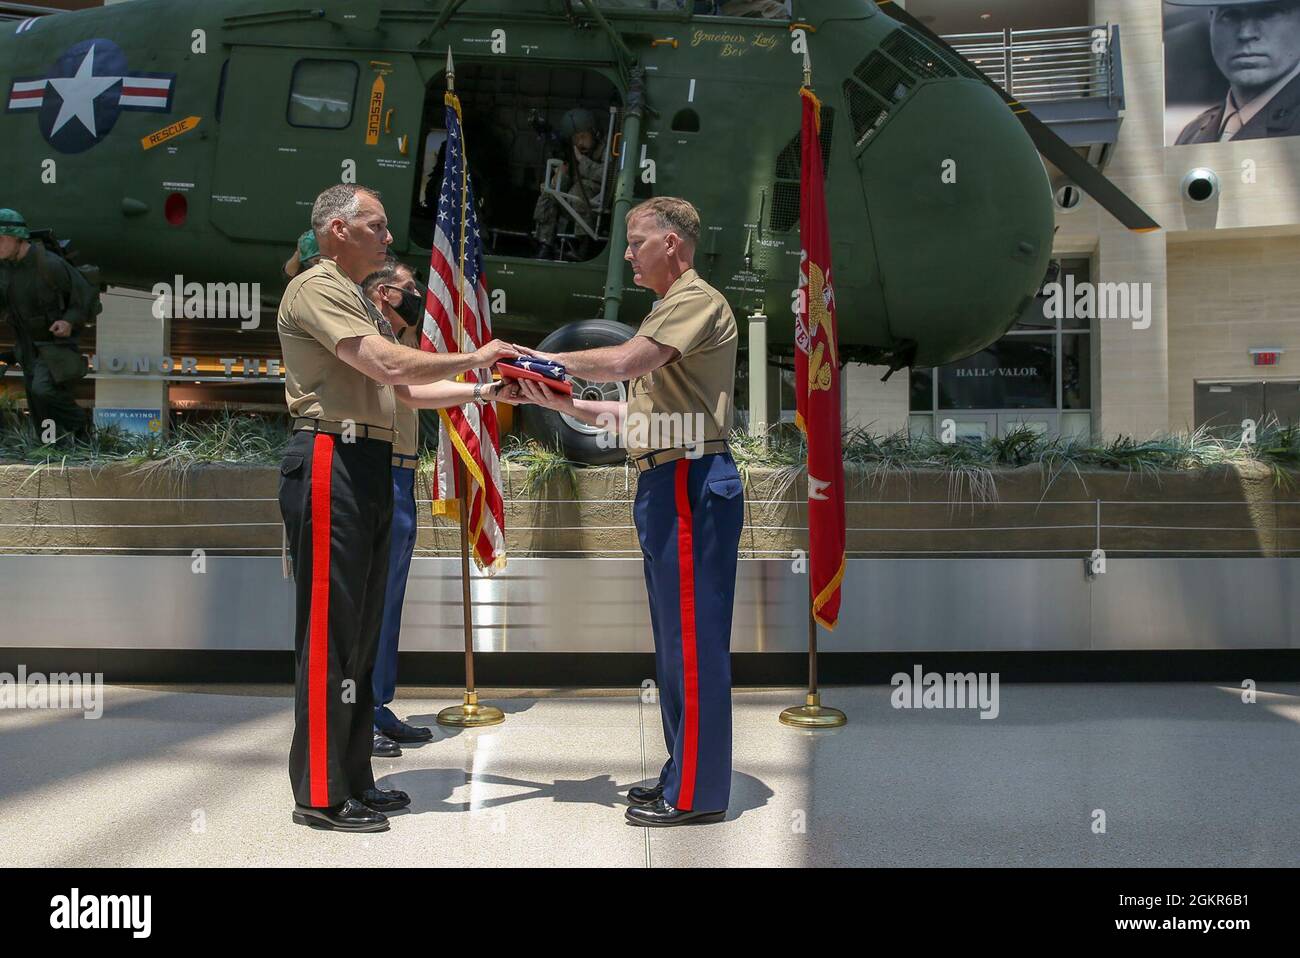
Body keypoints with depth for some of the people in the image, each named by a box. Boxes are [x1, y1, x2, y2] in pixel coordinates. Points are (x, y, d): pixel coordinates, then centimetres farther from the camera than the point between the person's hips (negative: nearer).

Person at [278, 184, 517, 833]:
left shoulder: (357, 301, 24)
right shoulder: (316, 289, -7)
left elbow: (403, 392, 20)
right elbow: (393, 367, -18)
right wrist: (472, 360, -6)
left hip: (369, 467, 10)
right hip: (332, 461, -10)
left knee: (362, 630, 11)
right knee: (329, 628, -6)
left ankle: (352, 779, 21)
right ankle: (320, 793, 3)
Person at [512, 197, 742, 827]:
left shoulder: (697, 299, -8)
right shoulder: (669, 309, 25)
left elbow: (624, 362, -22)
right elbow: (639, 412, 21)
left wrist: (540, 356, -9)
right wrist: (569, 406, 10)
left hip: (690, 484, -11)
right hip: (665, 485, 11)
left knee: (694, 639, -5)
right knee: (676, 638, 15)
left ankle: (697, 793, 4)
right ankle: (683, 772, 26)